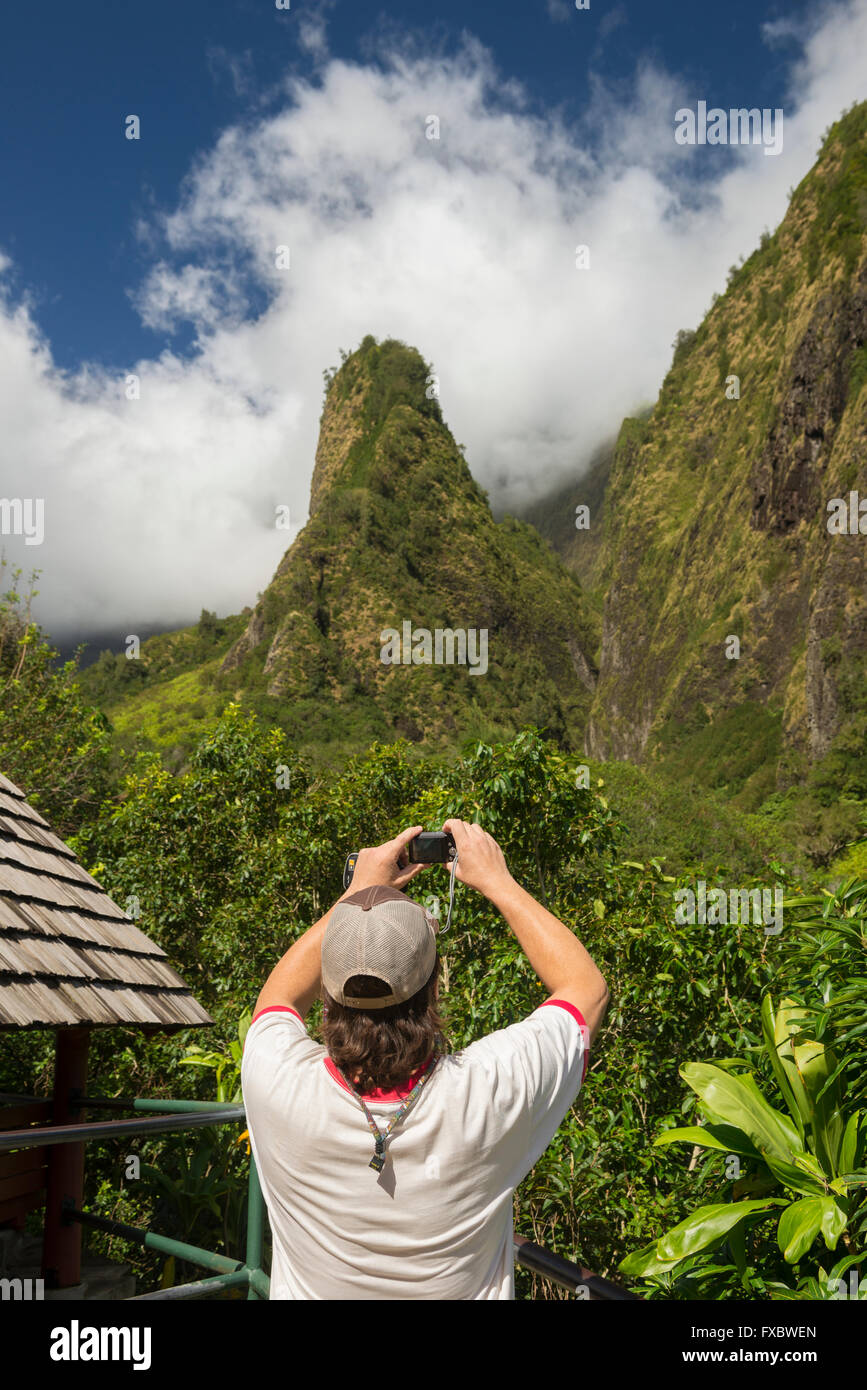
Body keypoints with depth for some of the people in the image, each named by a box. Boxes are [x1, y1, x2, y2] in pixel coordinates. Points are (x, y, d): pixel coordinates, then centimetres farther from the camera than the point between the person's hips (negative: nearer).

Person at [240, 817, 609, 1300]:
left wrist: (357, 893, 0)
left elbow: (279, 998, -2)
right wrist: (497, 880, -6)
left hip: (307, 1287, 1)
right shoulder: (486, 1093, -30)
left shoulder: (280, 1089, -27)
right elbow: (586, 987, -11)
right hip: (467, 1287, 0)